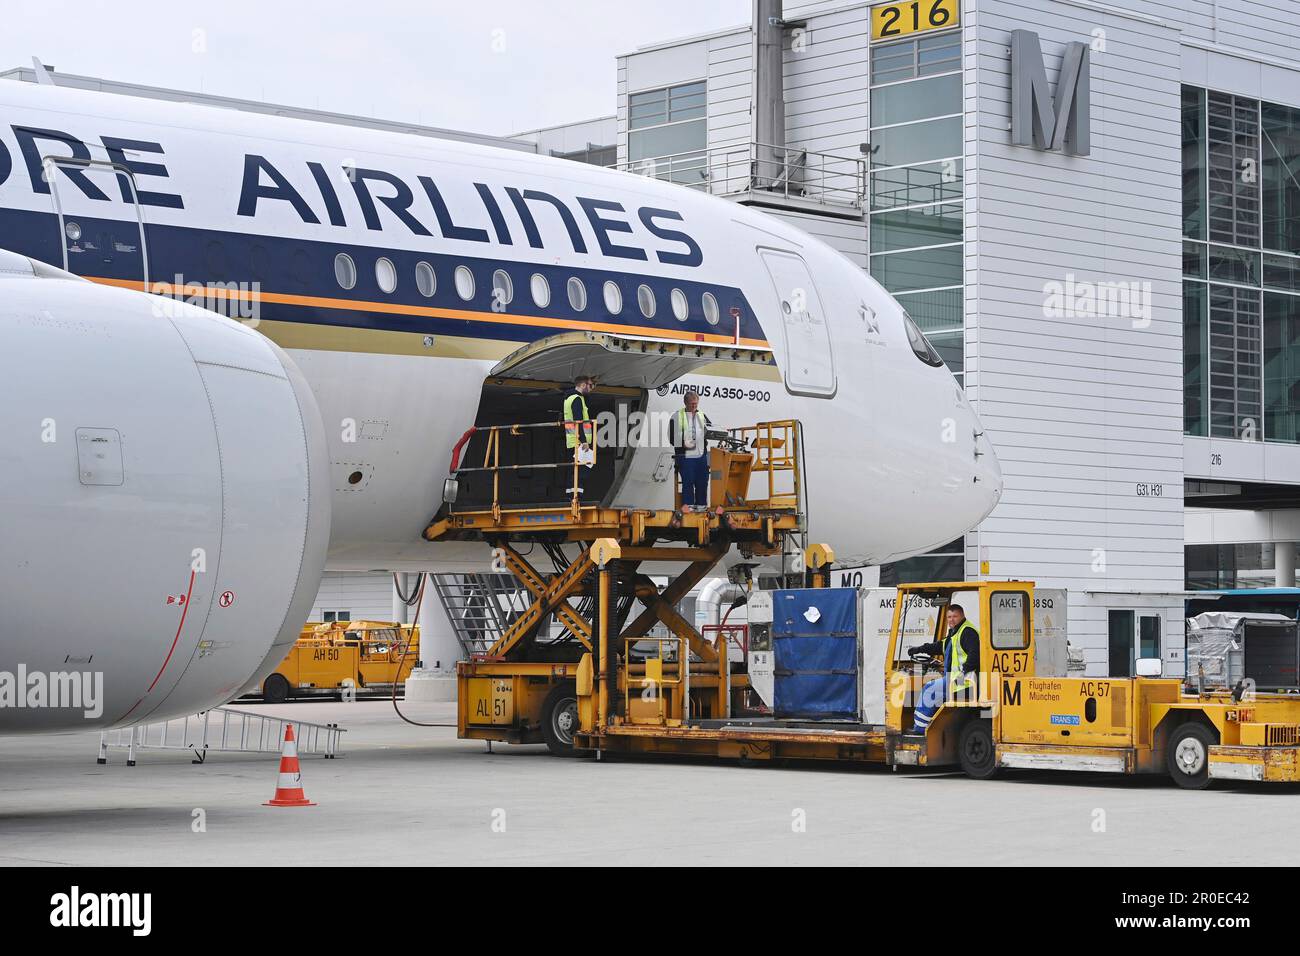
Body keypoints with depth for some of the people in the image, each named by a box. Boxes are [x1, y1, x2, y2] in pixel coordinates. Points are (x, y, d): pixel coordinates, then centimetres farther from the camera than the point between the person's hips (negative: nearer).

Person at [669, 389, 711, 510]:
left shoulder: (702, 416, 15)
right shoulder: (677, 417, 1)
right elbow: (672, 436, -1)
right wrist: (683, 444, -16)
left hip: (701, 455, 4)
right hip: (685, 456, -4)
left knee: (702, 481, 5)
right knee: (688, 482, -5)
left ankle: (701, 504, 15)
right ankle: (688, 504, 2)